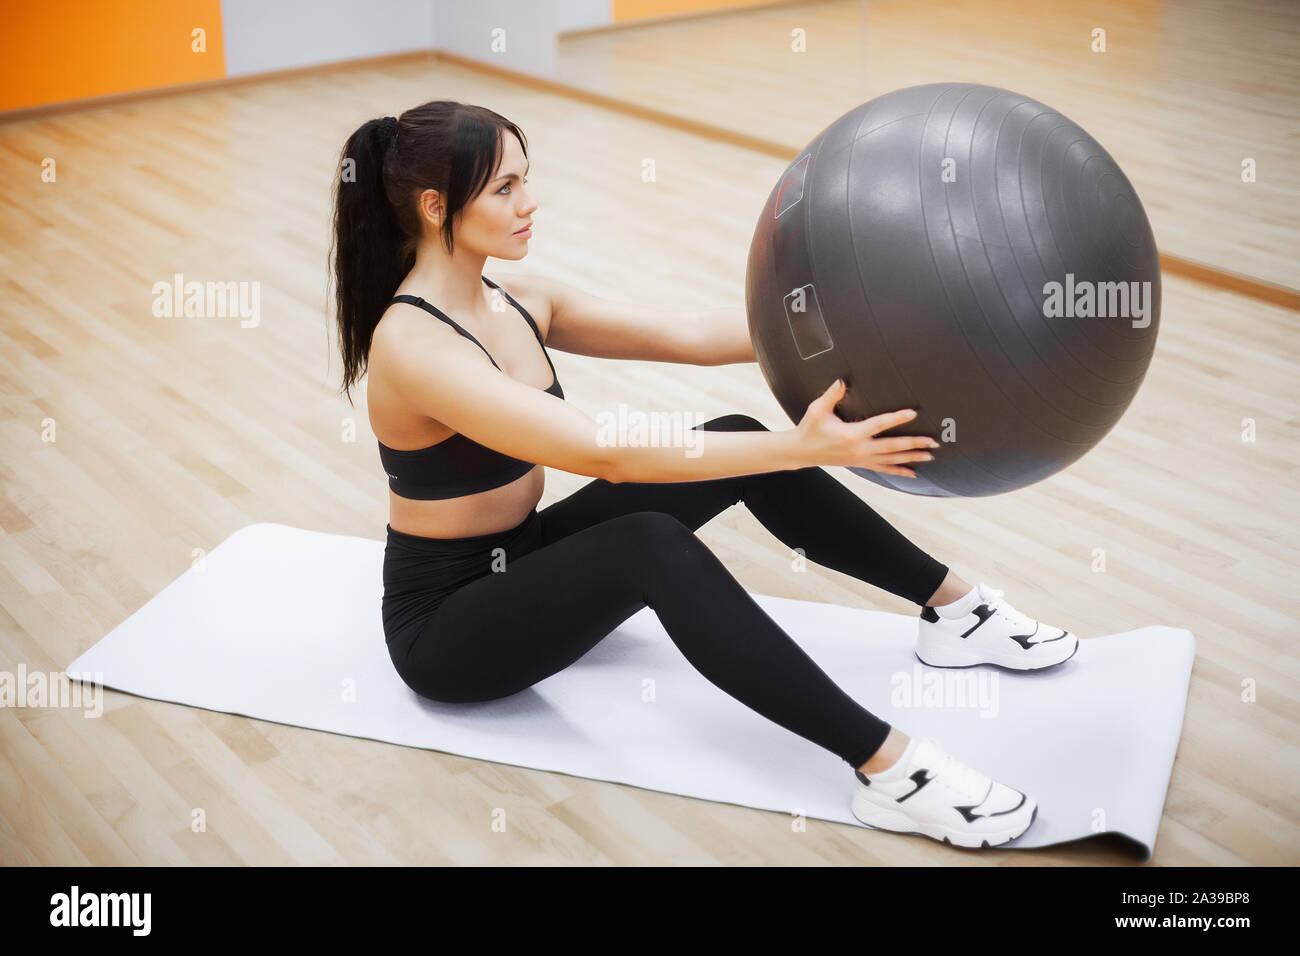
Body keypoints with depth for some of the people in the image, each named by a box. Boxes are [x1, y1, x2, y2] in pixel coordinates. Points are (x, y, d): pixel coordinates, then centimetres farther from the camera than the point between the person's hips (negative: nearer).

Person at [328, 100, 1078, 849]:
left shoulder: (517, 302, 0)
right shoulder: (412, 347, -26)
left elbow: (691, 338, -4)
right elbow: (610, 455, -35)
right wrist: (801, 446, -39)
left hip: (520, 561, 8)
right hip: (446, 628, -8)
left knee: (738, 440, -7)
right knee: (651, 545, -37)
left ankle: (954, 608, 2)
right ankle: (892, 772, -35)